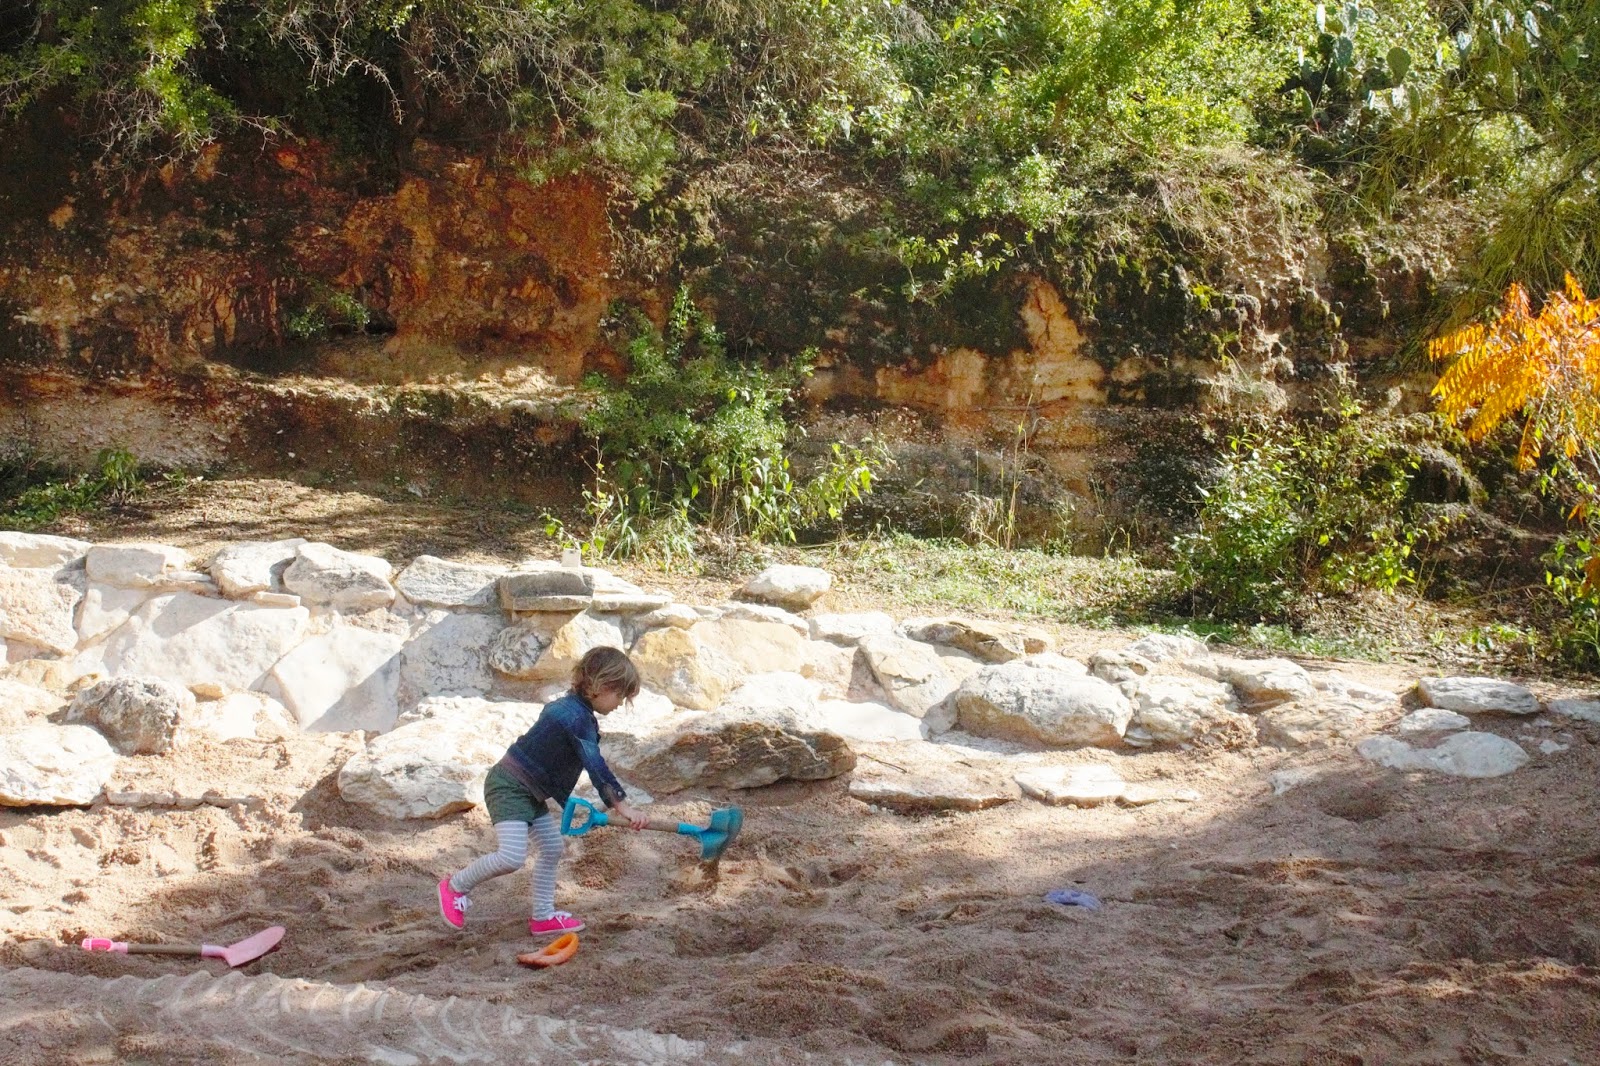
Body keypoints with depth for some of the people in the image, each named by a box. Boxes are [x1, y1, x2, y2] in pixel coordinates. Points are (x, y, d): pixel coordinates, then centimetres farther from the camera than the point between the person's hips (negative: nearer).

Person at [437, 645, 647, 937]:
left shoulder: (575, 709, 8)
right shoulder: (575, 716, -23)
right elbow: (595, 765, -29)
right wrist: (622, 805, -29)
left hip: (530, 791, 11)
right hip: (508, 785, -11)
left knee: (552, 848, 12)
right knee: (512, 857, -18)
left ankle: (543, 916, 21)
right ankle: (456, 886, 4)